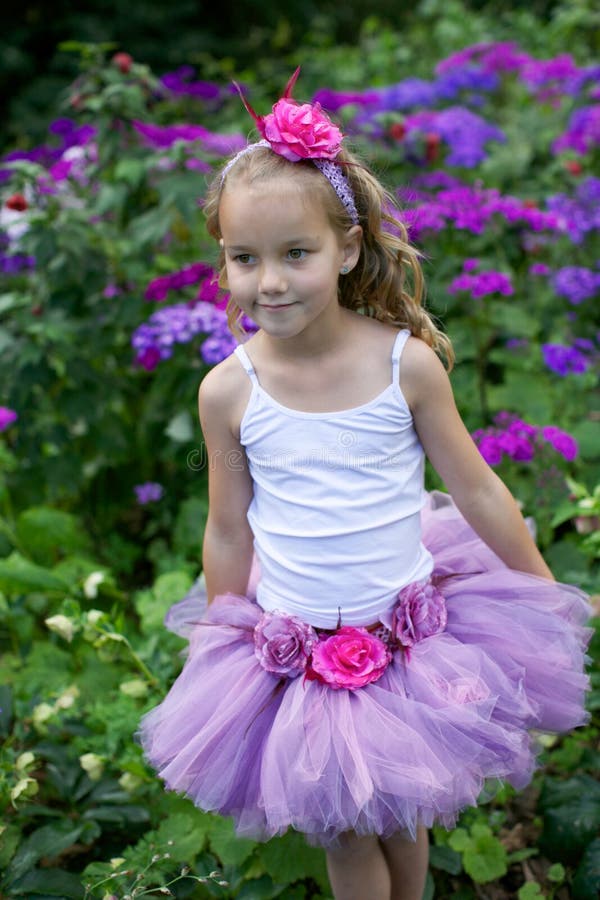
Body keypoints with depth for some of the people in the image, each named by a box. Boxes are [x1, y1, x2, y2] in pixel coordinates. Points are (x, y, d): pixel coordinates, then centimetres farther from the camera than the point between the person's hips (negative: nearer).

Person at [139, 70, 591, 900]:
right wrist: (221, 657, 8)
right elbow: (229, 533, 0)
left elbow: (479, 494, -3)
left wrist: (552, 598, 5)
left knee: (402, 819, 19)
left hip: (410, 636, 0)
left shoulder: (407, 364, -15)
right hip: (299, 649, 0)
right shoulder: (229, 391, -12)